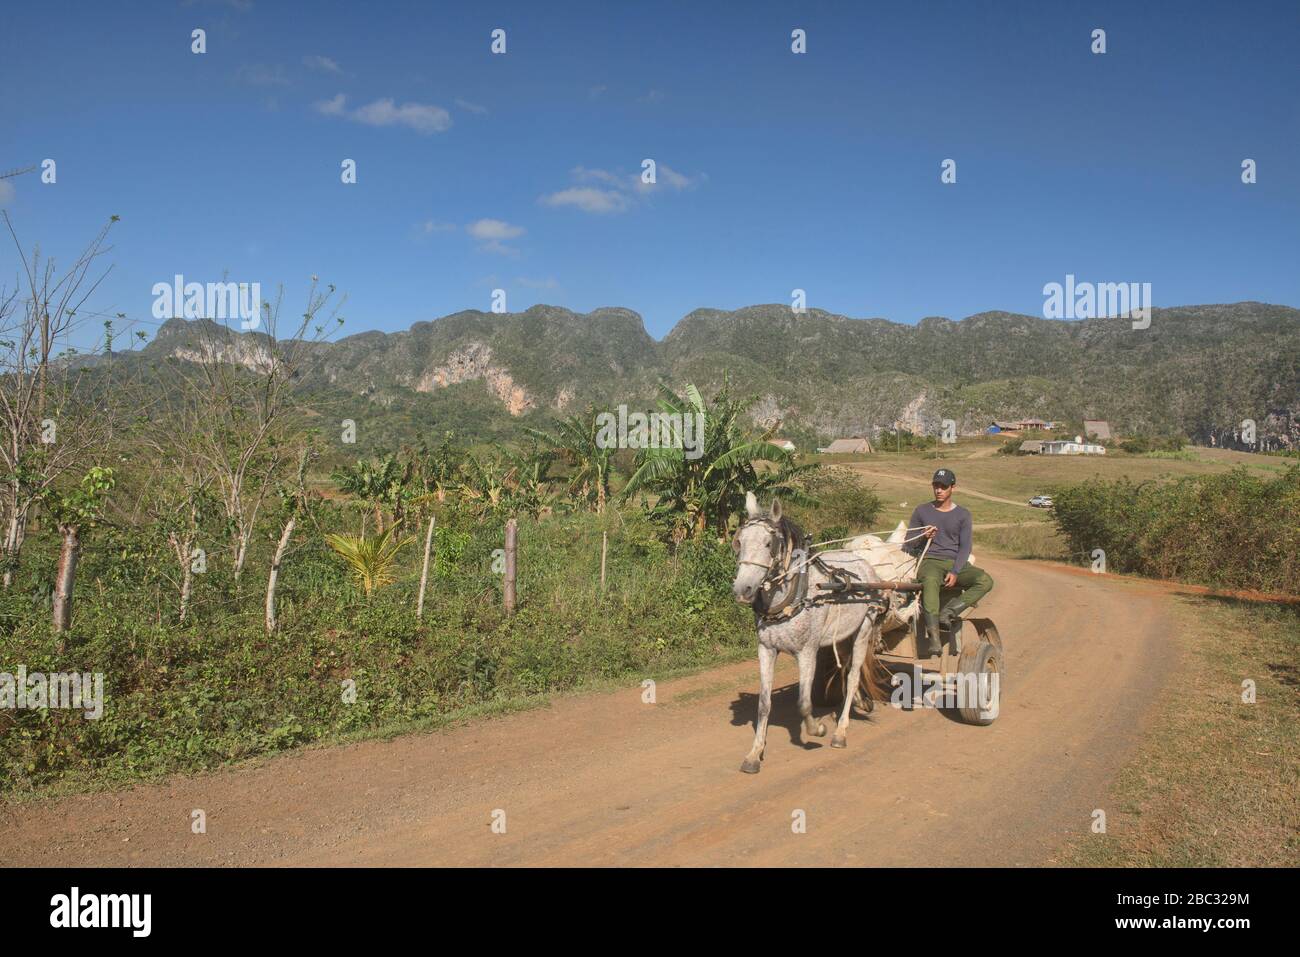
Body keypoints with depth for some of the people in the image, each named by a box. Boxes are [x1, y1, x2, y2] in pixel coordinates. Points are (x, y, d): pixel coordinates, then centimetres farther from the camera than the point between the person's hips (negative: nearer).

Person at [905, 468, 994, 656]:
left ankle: (947, 612, -31)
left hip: (955, 563, 2)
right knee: (930, 581, -39)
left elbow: (965, 547, 3)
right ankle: (933, 635, -45)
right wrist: (923, 537, -11)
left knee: (985, 581, -27)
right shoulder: (922, 511, 11)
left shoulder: (962, 515, 11)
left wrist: (955, 572, -13)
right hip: (930, 561, -2)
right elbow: (909, 544, 12)